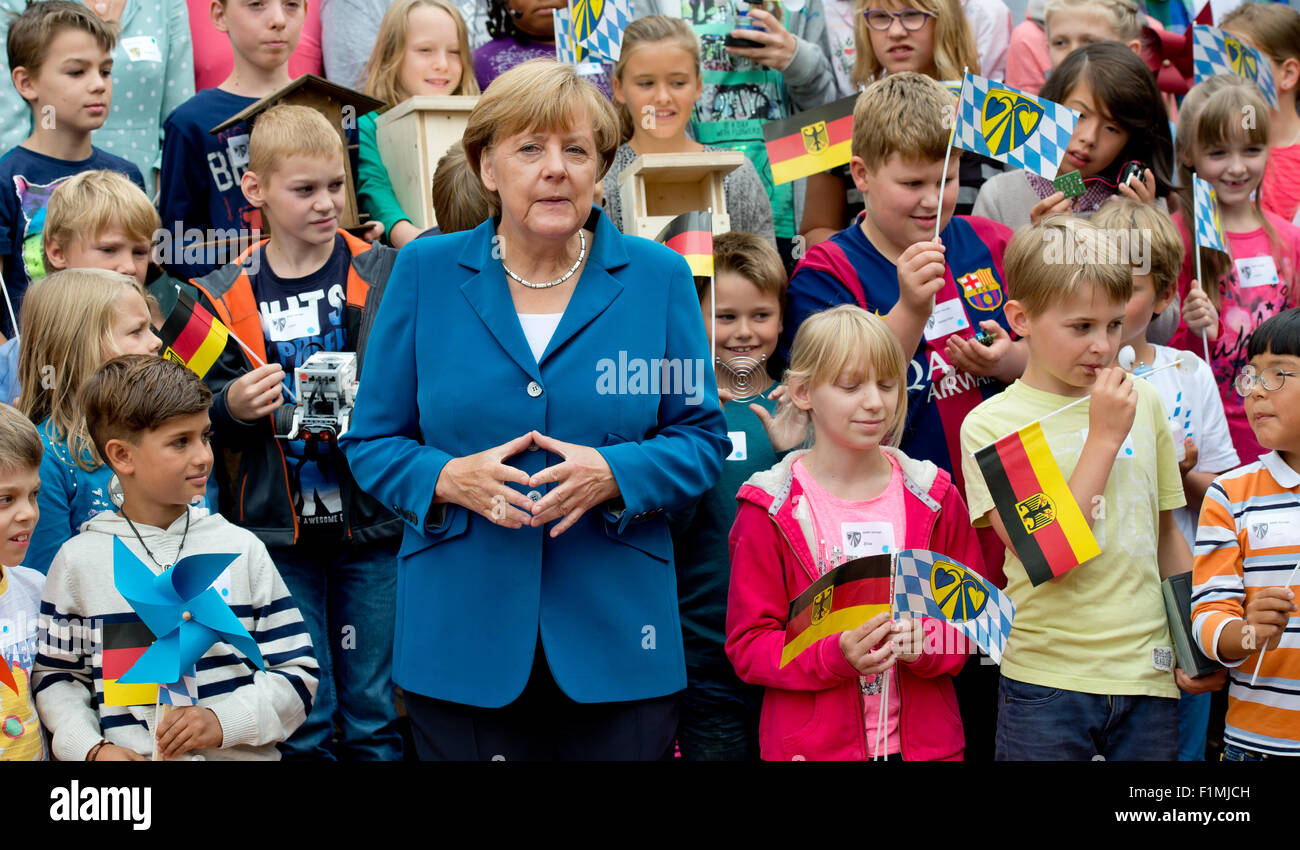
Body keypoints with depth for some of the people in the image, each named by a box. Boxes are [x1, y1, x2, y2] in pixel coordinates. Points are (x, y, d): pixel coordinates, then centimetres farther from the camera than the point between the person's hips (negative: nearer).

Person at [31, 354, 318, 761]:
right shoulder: (80, 559, 9)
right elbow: (55, 675, 11)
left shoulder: (241, 549, 10)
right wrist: (92, 749, -4)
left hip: (237, 754, 0)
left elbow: (296, 672, 9)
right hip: (130, 755, 0)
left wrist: (223, 721, -5)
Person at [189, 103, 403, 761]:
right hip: (279, 533, 1)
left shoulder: (384, 277, 1)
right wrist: (231, 407, -15)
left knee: (374, 713, 6)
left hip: (371, 526, 0)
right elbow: (202, 427, 6)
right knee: (302, 717, 6)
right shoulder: (225, 297, 3)